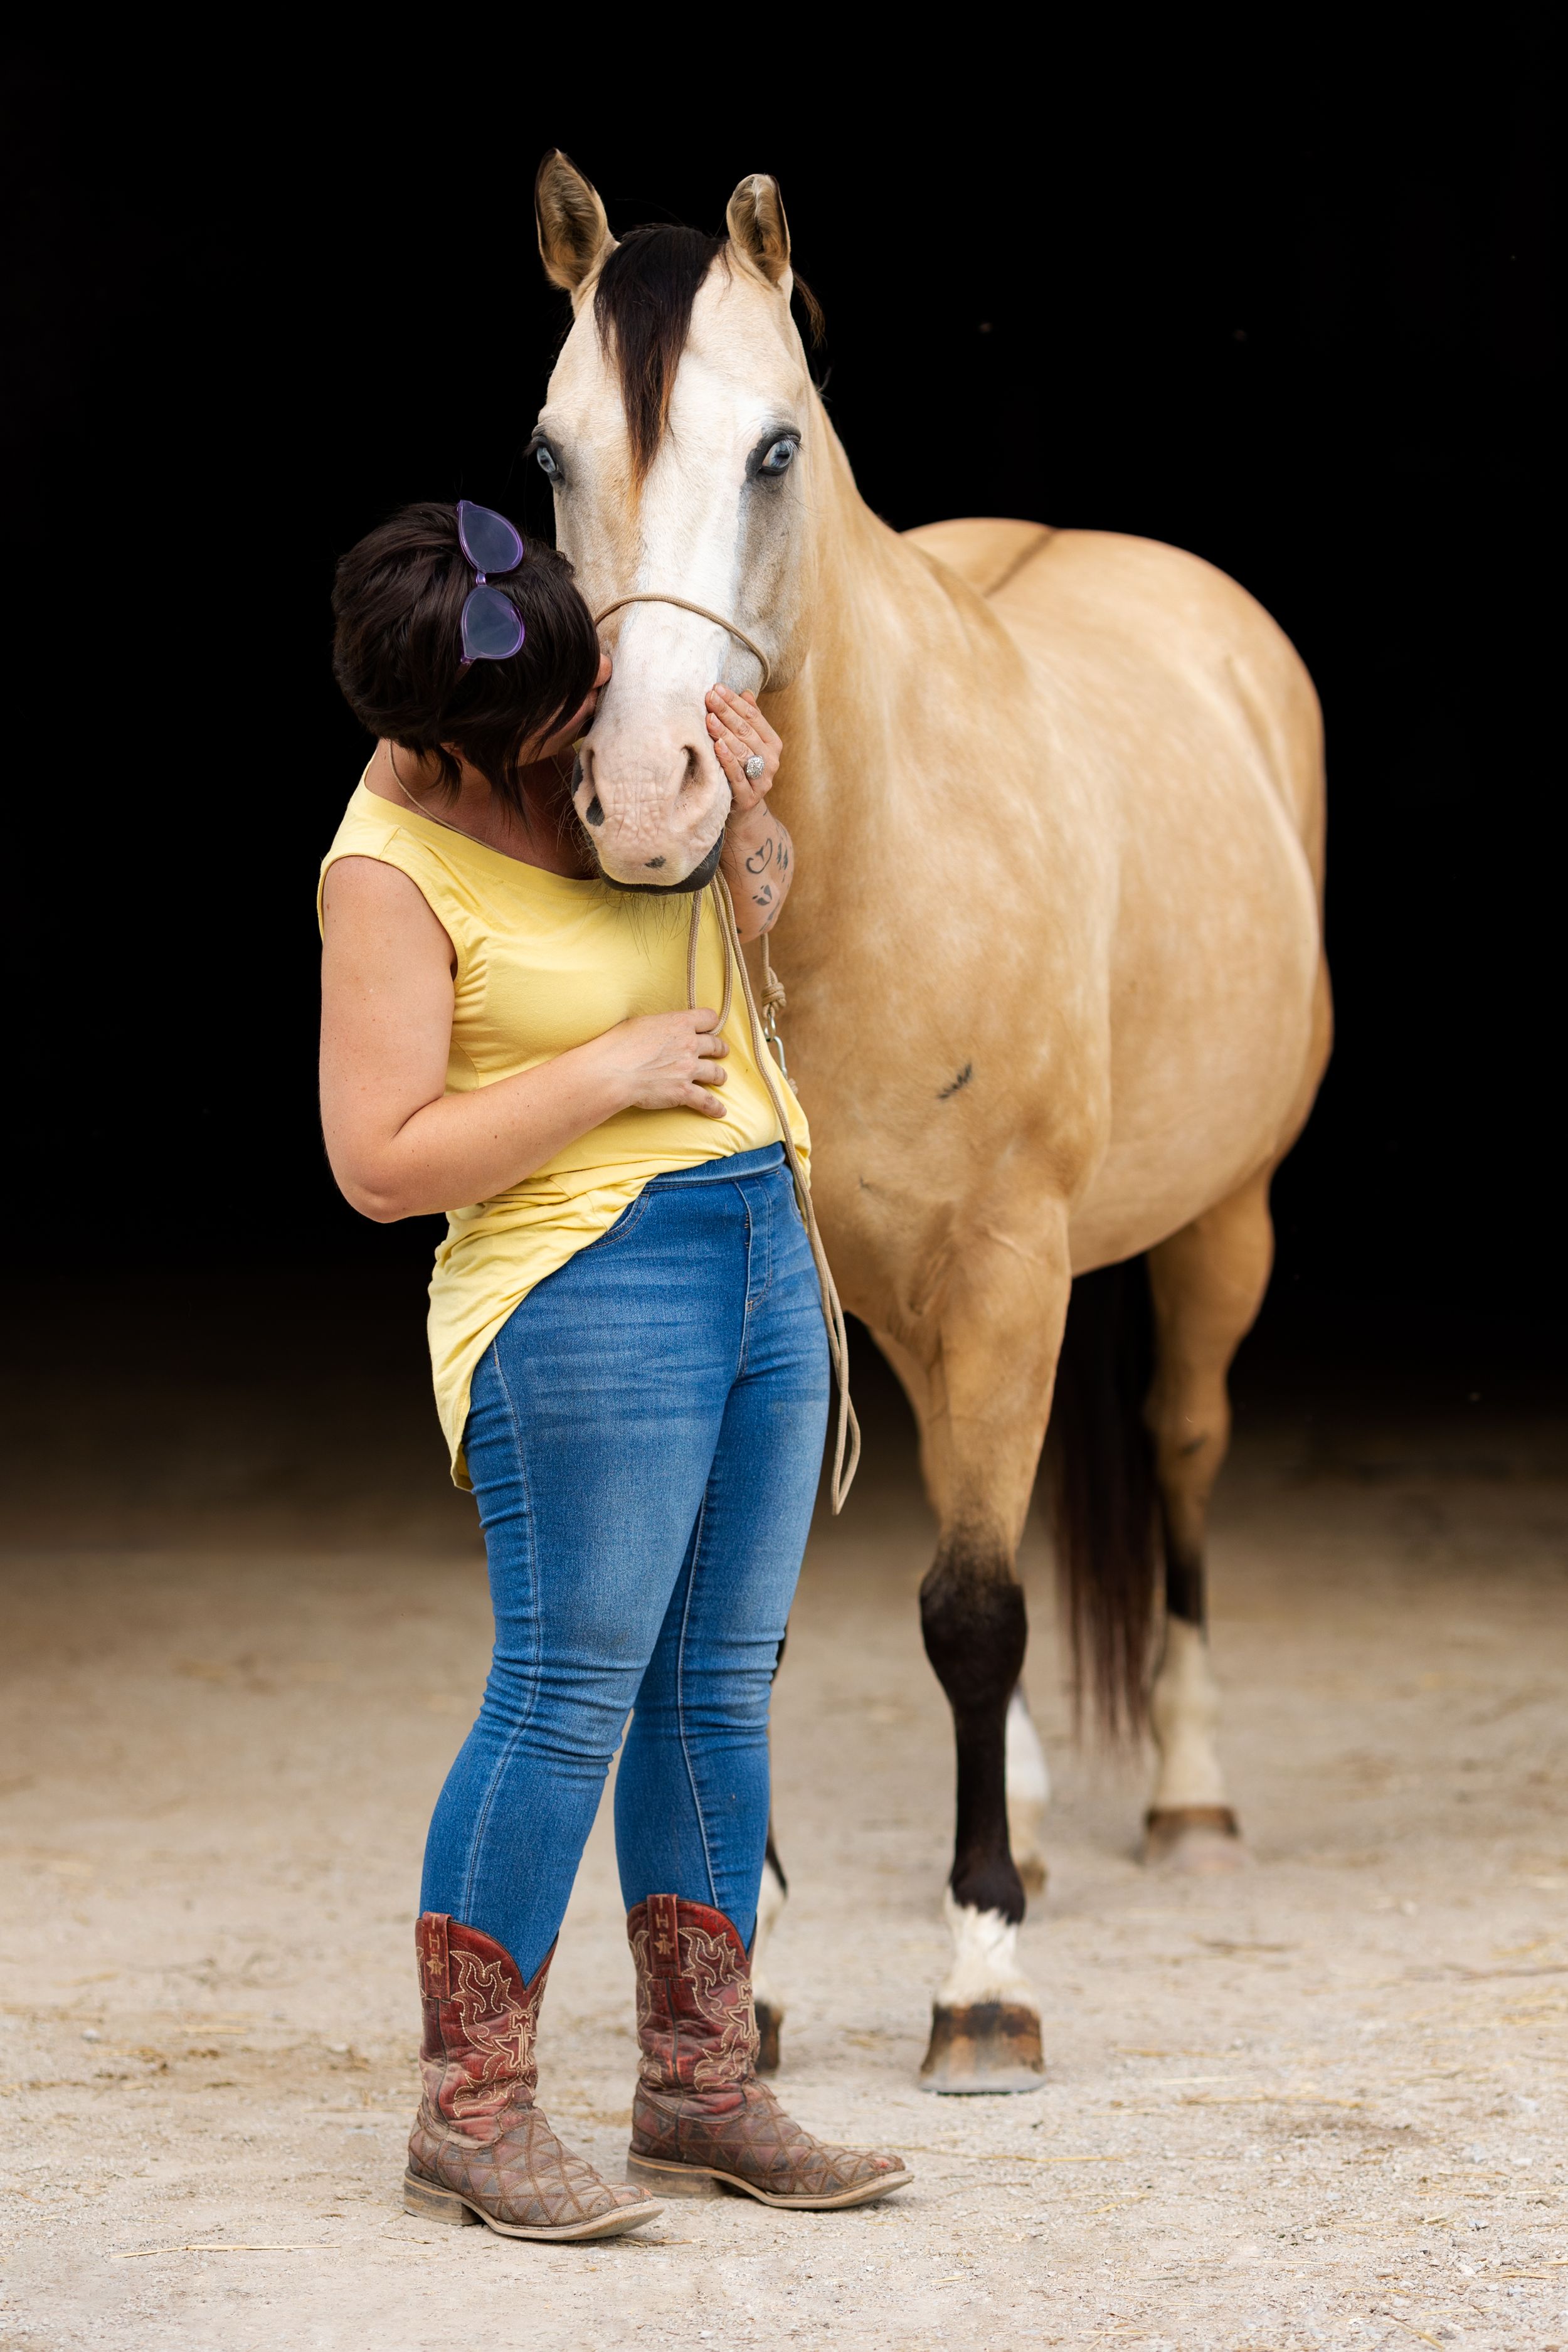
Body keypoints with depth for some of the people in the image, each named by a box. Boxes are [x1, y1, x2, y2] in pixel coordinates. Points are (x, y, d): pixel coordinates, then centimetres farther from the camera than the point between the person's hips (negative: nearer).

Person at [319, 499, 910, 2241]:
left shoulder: (604, 735, 5)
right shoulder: (392, 867, -15)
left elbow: (755, 913, 21)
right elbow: (380, 1163, -19)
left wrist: (745, 808, -2)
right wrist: (613, 1071, -17)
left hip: (762, 1248, 8)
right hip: (586, 1287, -8)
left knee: (720, 1691, 9)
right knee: (568, 1695, -8)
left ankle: (701, 2086, 16)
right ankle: (471, 2111, -1)